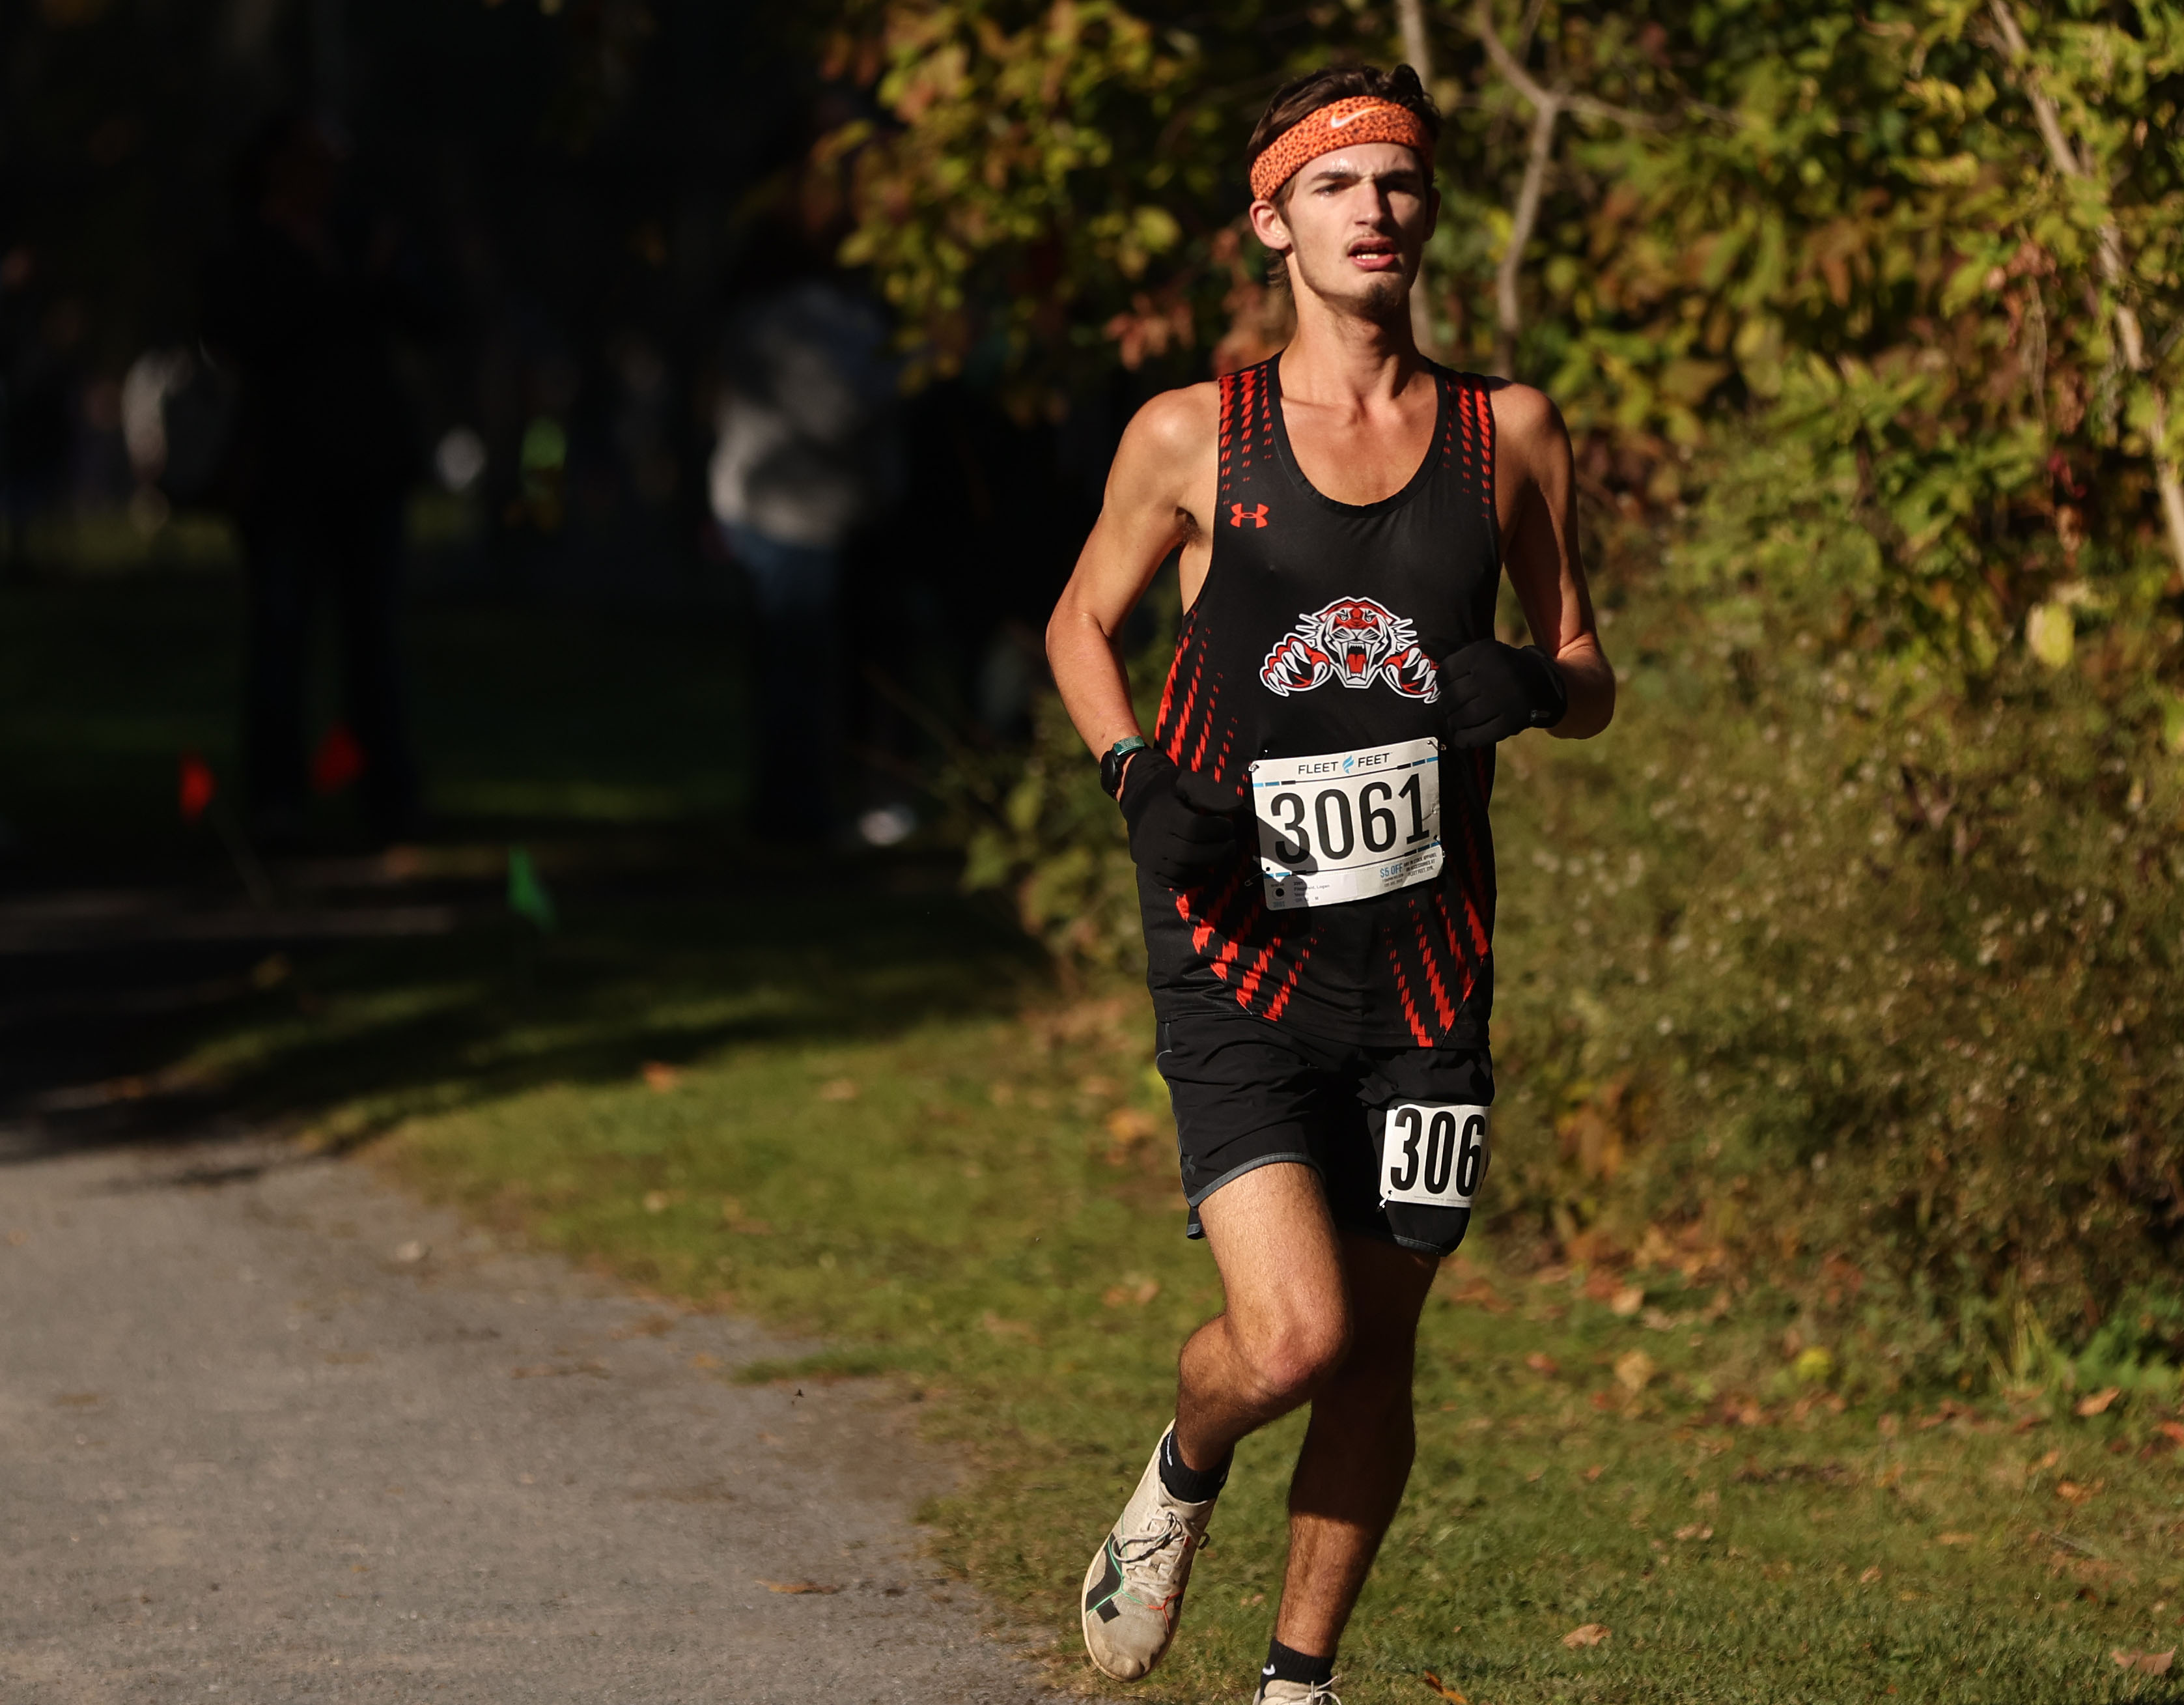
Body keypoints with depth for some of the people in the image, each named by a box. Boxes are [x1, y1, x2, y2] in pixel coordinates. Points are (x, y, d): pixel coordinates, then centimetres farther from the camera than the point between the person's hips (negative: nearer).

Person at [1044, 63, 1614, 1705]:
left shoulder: (1511, 435, 6)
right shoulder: (1192, 437, 0)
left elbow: (1591, 683, 13)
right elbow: (1081, 622, 14)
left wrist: (1530, 683, -11)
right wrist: (1143, 776, -5)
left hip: (1426, 962, 3)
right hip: (1241, 955, -3)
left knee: (1377, 1351, 8)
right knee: (1289, 1337, -17)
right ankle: (1182, 1474, 18)